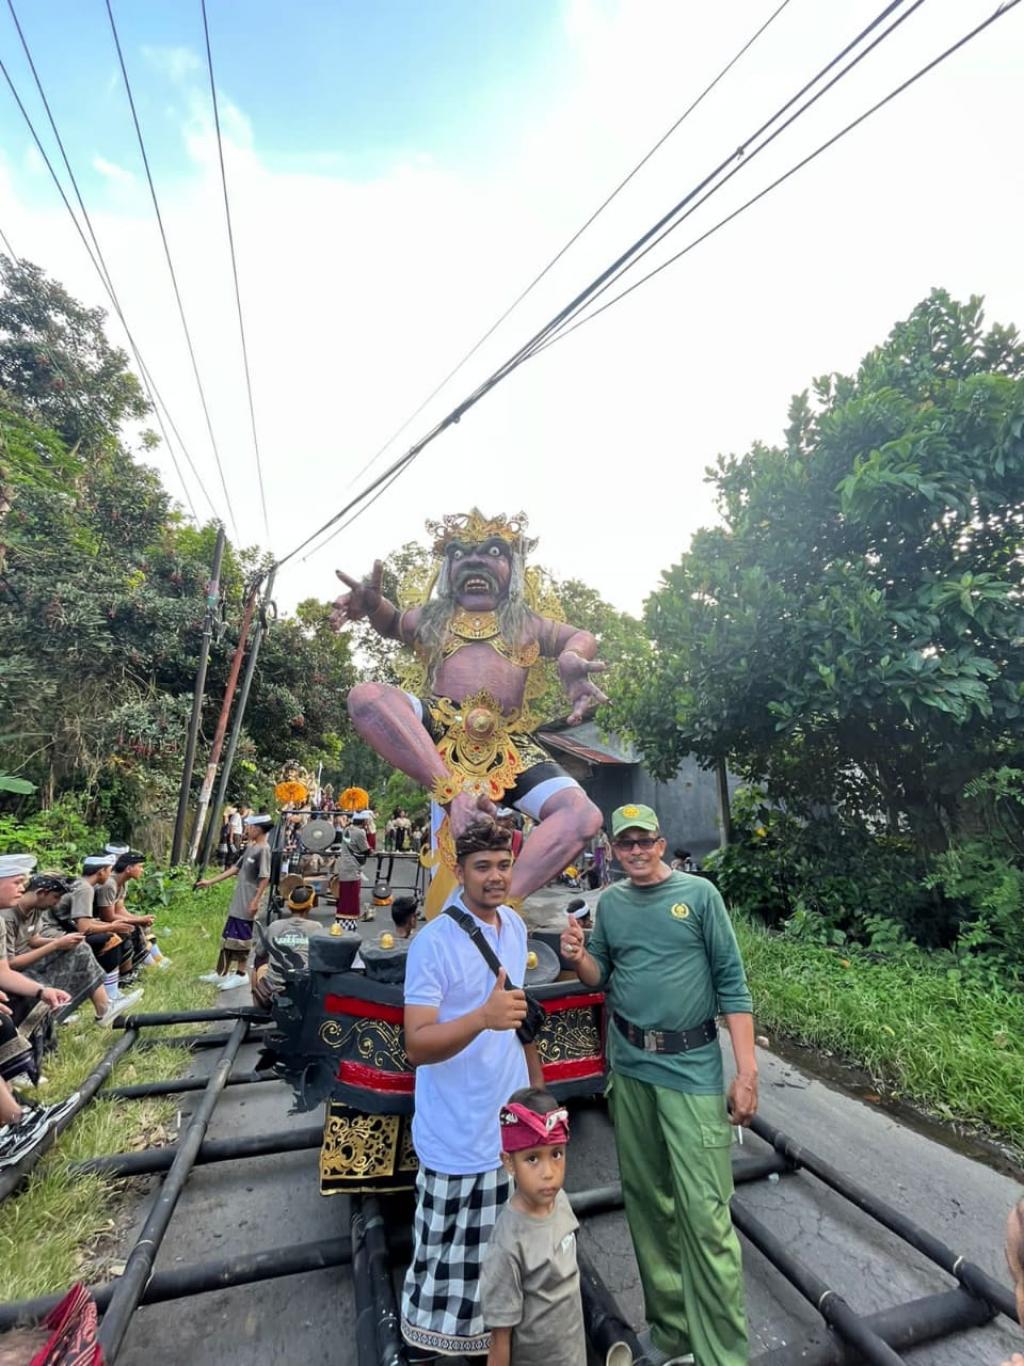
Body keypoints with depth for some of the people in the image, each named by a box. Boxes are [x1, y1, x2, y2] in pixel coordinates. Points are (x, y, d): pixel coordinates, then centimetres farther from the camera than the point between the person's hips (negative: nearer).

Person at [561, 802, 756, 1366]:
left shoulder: (698, 893, -7)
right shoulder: (609, 903, 4)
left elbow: (731, 981, -6)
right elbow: (601, 978, 10)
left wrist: (747, 1070, -10)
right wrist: (578, 957, -11)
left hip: (692, 1067, -4)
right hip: (630, 1067, 4)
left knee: (706, 1214, -5)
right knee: (646, 1201, 17)